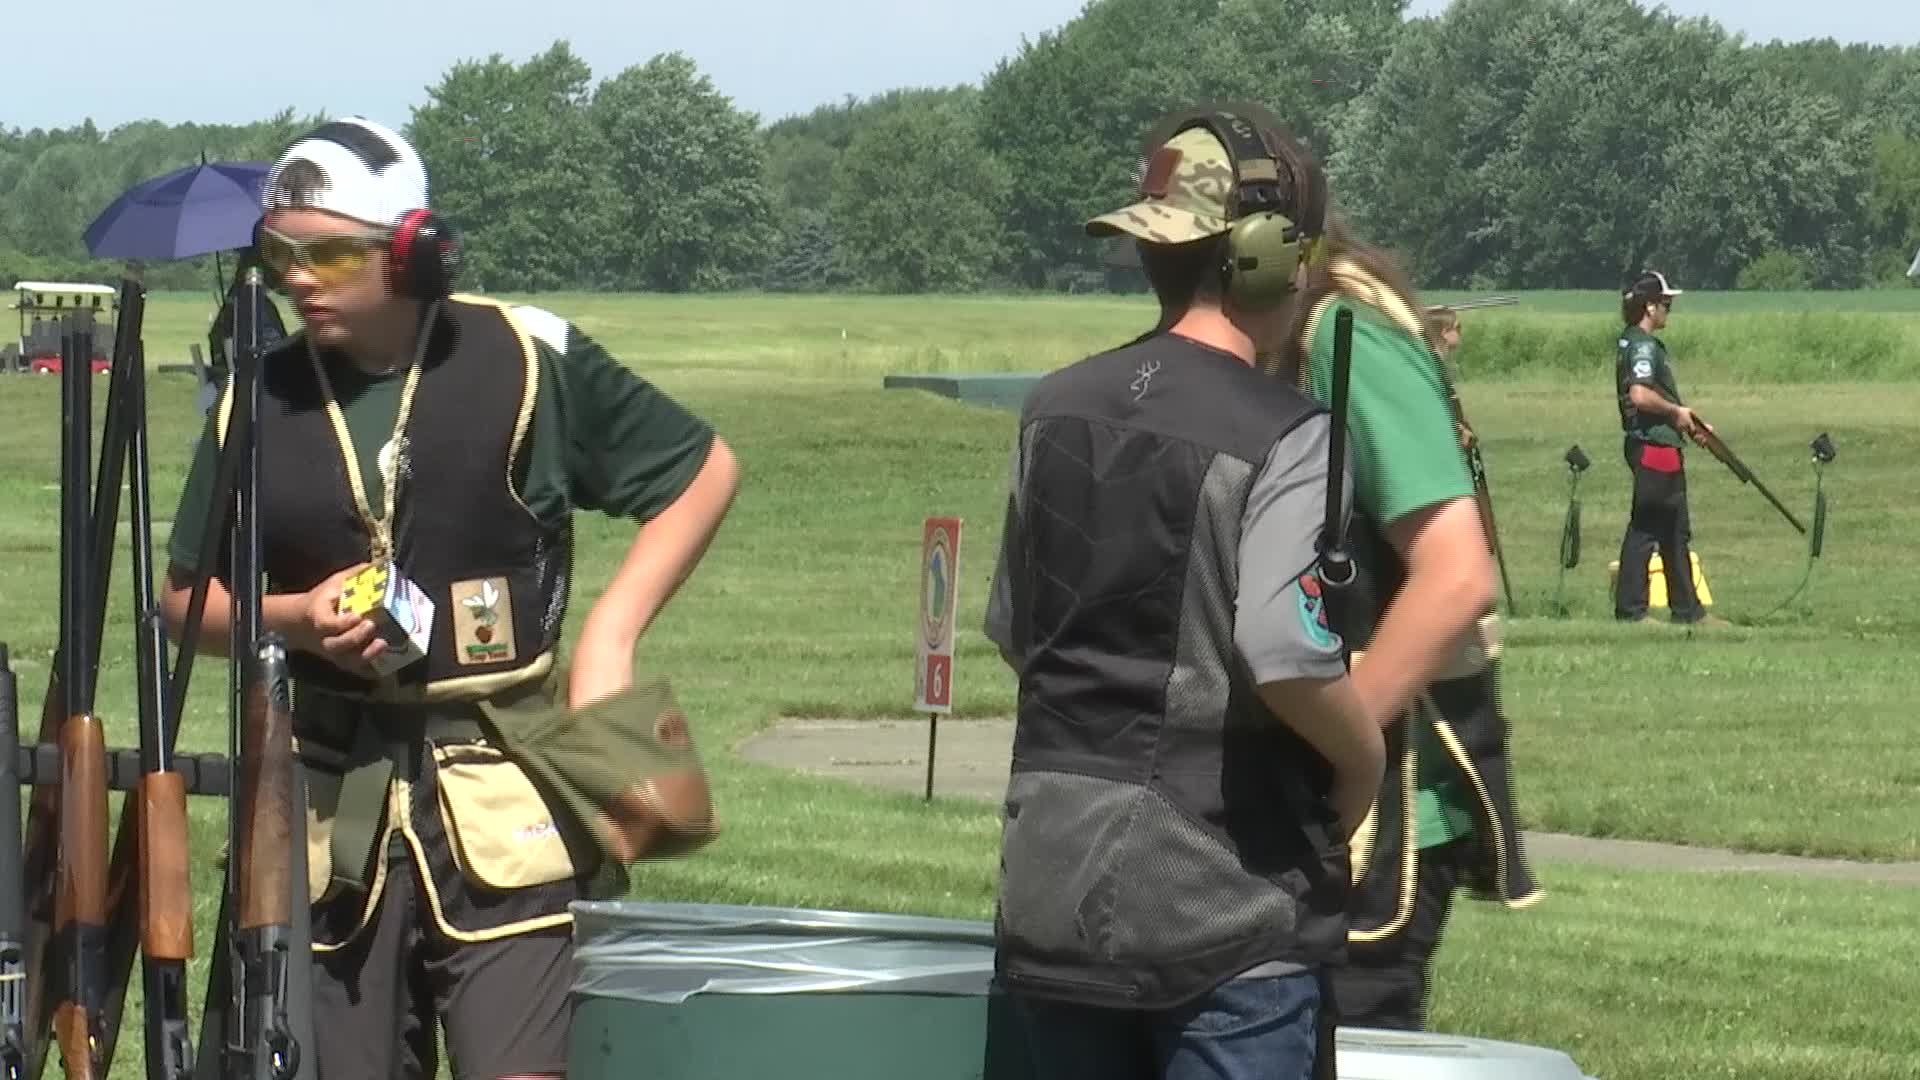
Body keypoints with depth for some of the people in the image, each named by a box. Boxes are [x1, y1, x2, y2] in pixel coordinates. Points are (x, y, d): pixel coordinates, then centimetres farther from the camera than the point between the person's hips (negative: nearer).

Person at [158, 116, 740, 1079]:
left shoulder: (526, 361, -3)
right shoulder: (262, 399, 7)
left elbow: (703, 470, 8)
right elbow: (185, 599, 15)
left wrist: (611, 632, -3)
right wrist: (296, 619, -6)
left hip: (508, 808, -4)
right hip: (334, 808, 4)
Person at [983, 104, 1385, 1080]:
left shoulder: (1056, 410, 7)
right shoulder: (1281, 435, -13)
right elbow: (1288, 660, -23)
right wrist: (1364, 759, -5)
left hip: (1053, 891, 6)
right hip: (1226, 907, -6)